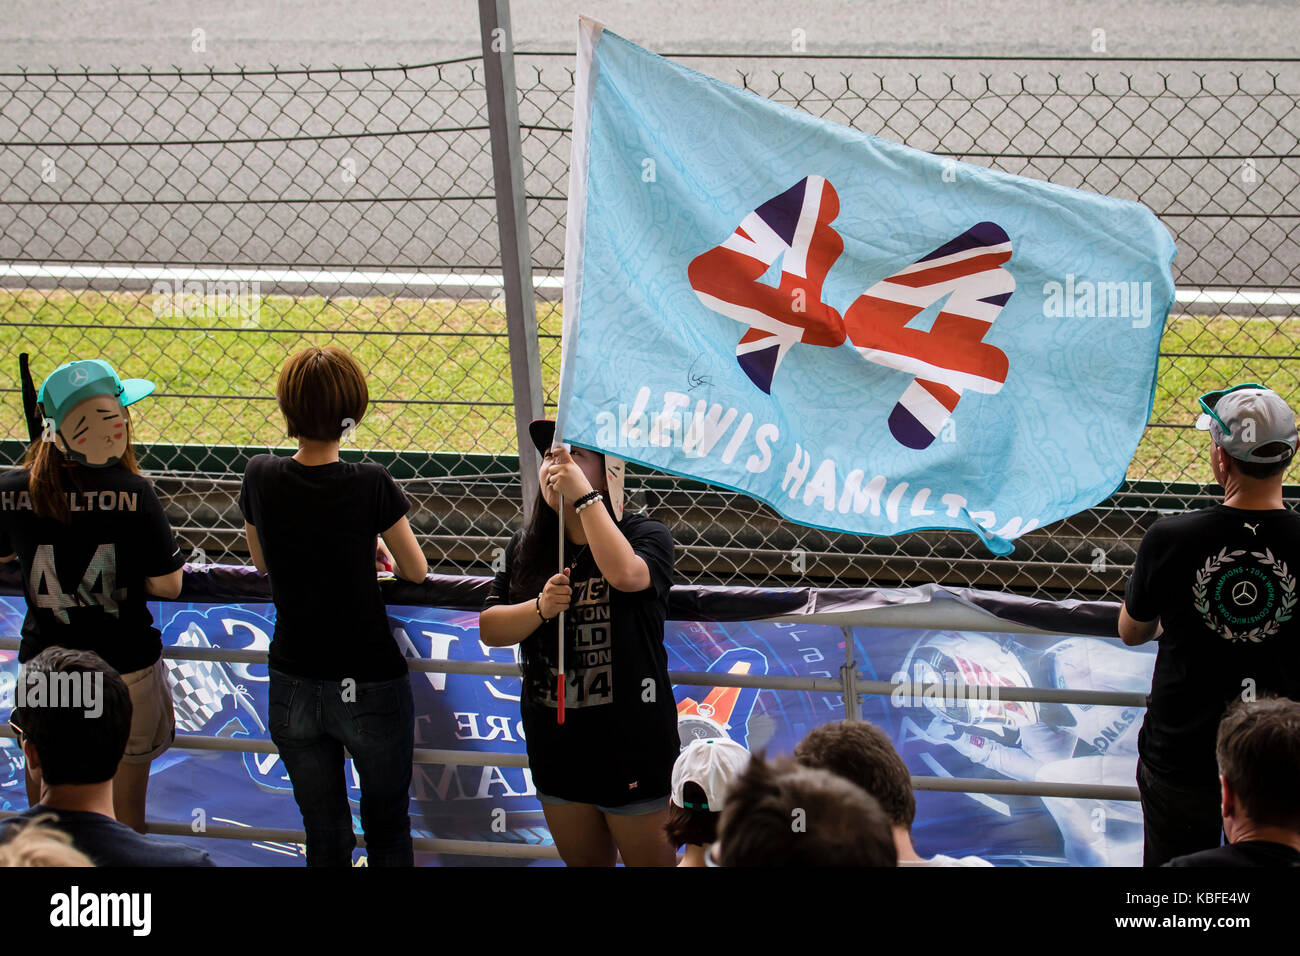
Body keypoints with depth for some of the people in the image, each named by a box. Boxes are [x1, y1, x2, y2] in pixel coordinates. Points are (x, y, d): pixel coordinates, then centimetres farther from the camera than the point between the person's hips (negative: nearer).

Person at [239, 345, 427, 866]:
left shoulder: (260, 477, -8)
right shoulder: (371, 486, -18)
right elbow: (416, 571, -2)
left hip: (292, 688, 3)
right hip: (370, 687, -3)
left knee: (324, 837, 16)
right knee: (388, 828, 17)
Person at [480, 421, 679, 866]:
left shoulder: (644, 535, -8)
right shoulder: (525, 549, 6)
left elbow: (625, 574, -31)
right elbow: (489, 630, 1)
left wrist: (583, 495, -26)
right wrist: (540, 608, -18)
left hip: (630, 744, -5)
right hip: (556, 743, 5)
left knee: (651, 859, 6)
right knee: (584, 861, 18)